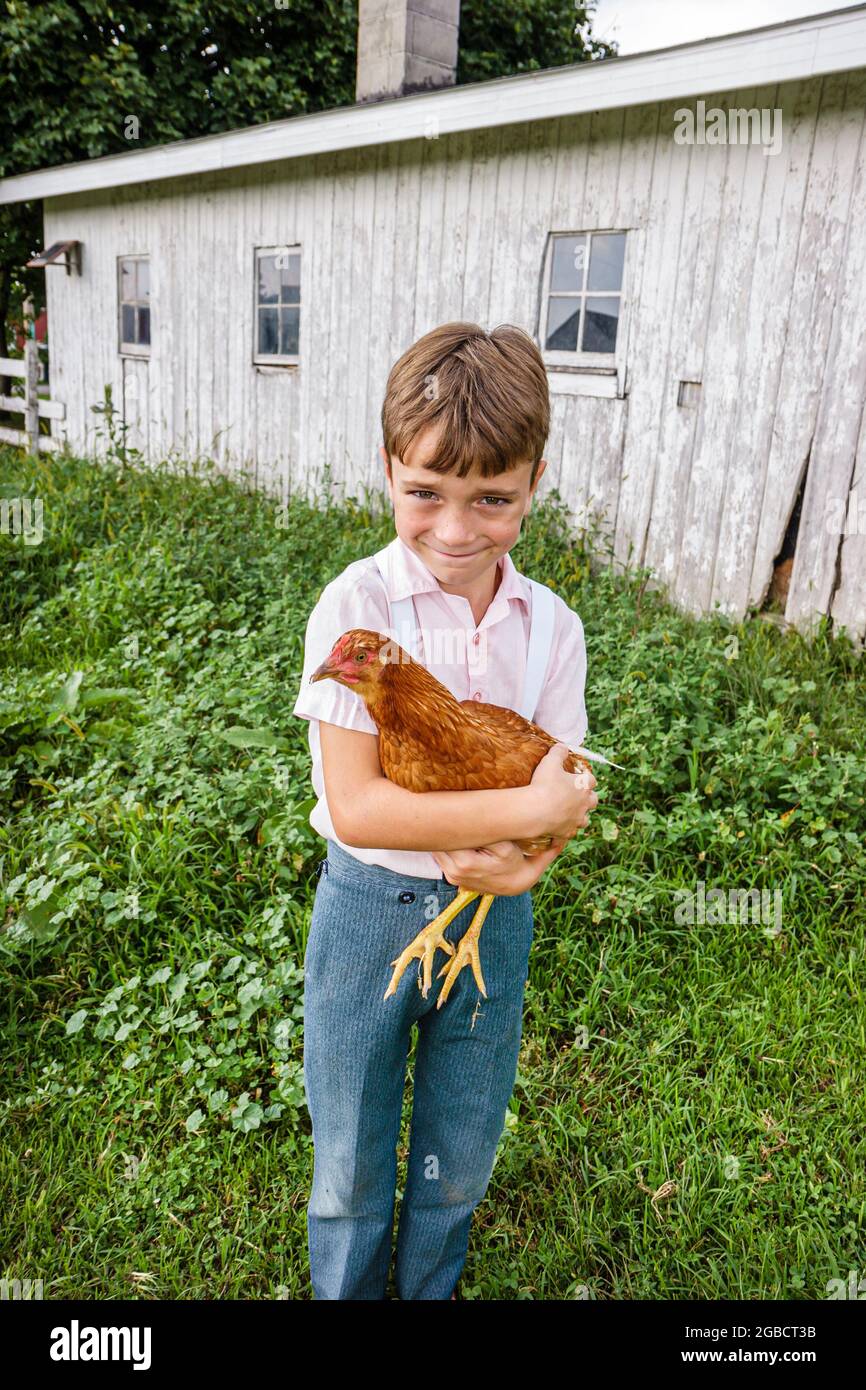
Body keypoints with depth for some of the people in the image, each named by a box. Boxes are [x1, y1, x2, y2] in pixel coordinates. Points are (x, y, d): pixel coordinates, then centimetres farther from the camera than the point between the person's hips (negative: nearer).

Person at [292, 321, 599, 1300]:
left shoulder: (551, 628, -6)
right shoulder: (358, 605, -18)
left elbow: (561, 793, -3)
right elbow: (352, 807, -22)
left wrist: (521, 859, -25)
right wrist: (527, 806, -25)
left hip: (493, 914, 3)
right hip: (369, 906, -3)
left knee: (460, 1162, 22)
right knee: (350, 1170, 17)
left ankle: (432, 1287, 52)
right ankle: (345, 1287, 48)